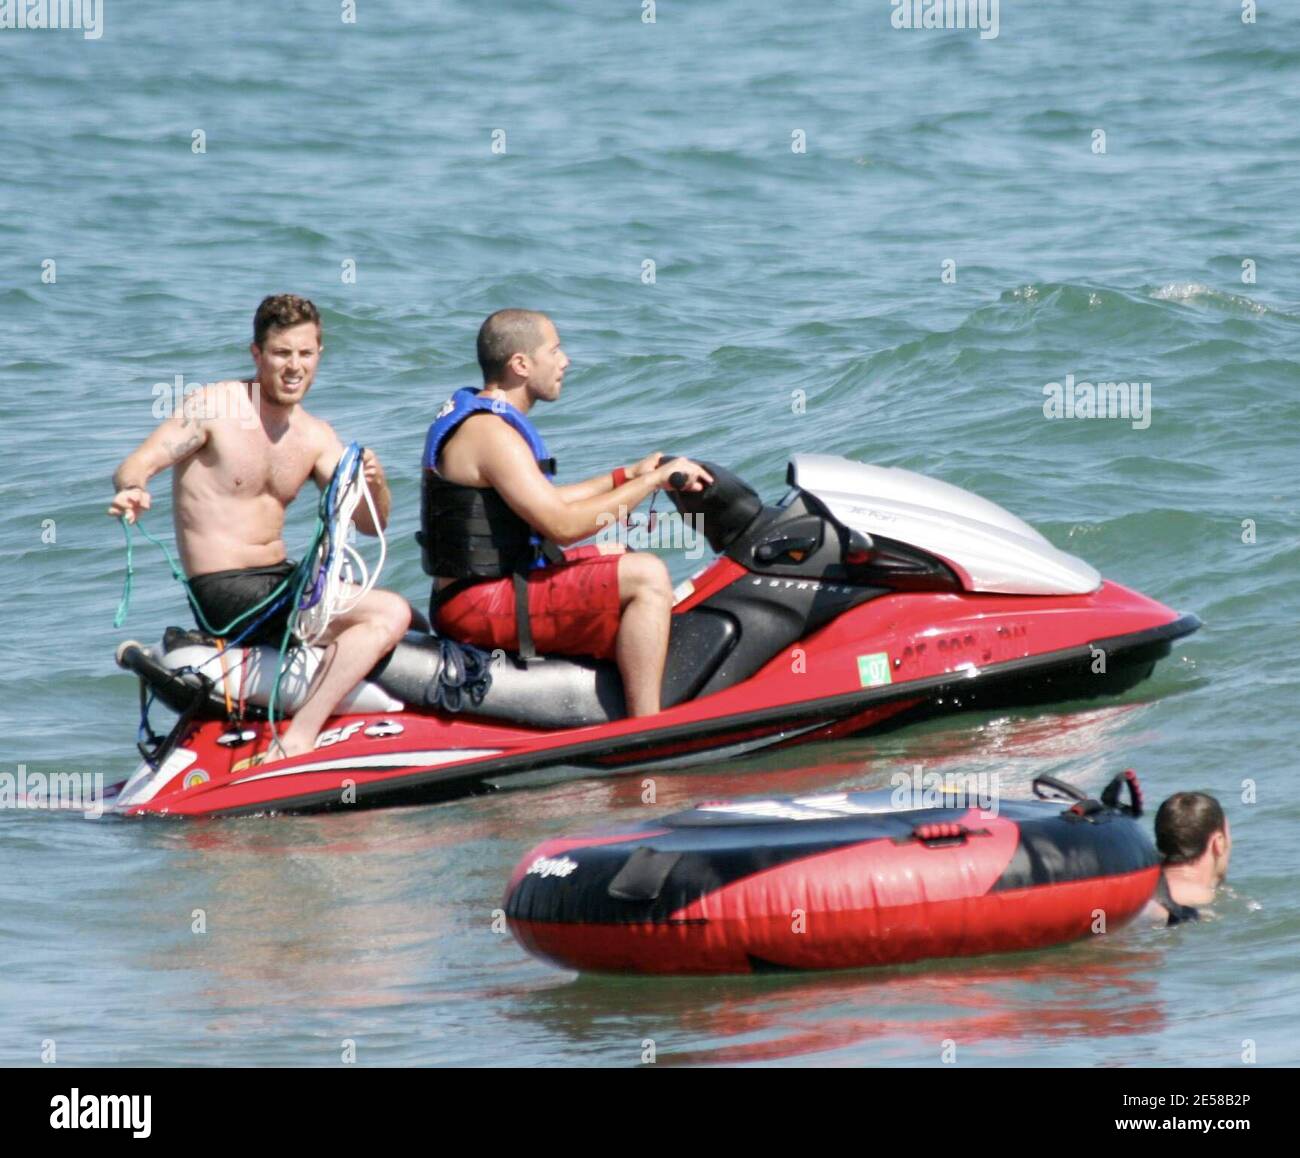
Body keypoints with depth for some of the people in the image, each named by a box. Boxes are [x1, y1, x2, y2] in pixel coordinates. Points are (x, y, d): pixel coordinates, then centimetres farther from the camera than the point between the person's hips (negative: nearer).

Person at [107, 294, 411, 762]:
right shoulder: (216, 405, -7)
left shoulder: (315, 437, 11)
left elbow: (370, 523, 6)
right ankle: (293, 746, -27)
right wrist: (133, 491, -39)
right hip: (224, 592, -8)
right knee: (389, 613, -20)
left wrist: (375, 484, -16)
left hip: (282, 581, 8)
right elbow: (136, 465, -15)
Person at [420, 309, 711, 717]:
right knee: (647, 576, -18)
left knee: (614, 553, 28)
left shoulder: (472, 414, 16)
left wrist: (628, 476, 18)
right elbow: (561, 524, -24)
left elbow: (543, 504, 24)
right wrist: (652, 481, -17)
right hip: (480, 604, -11)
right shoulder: (491, 433, -18)